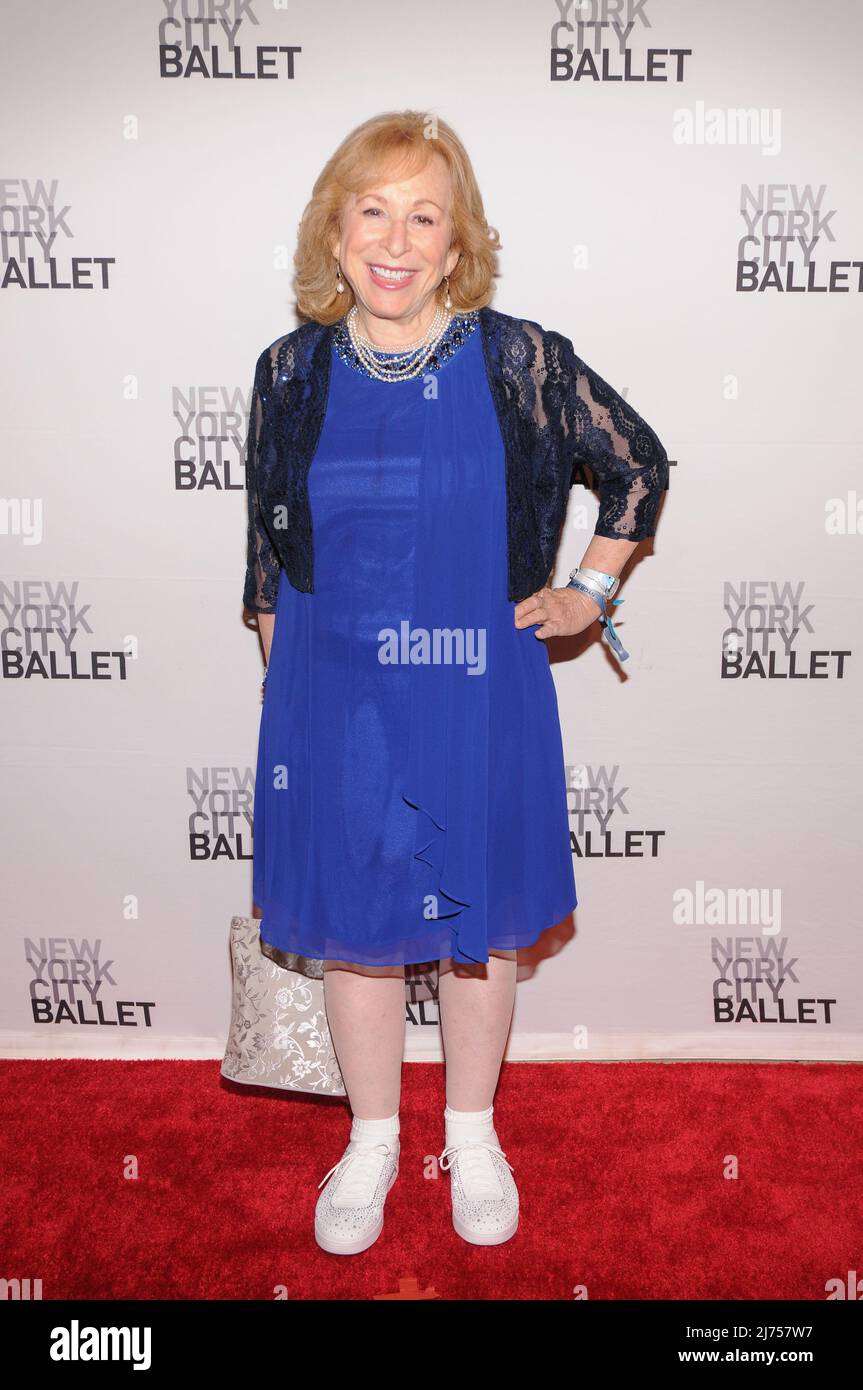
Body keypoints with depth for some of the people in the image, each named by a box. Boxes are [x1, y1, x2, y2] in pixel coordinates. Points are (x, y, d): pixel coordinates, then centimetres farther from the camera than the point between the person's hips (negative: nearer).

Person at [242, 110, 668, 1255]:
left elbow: (640, 465, 7)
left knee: (479, 925, 14)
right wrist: (283, 699, 6)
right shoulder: (293, 371, -1)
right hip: (334, 703, 2)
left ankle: (472, 1134, 40)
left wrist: (589, 591, 4)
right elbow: (268, 554, 7)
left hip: (480, 699, -1)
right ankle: (373, 1141, 39)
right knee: (353, 927, 14)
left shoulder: (519, 361, -7)